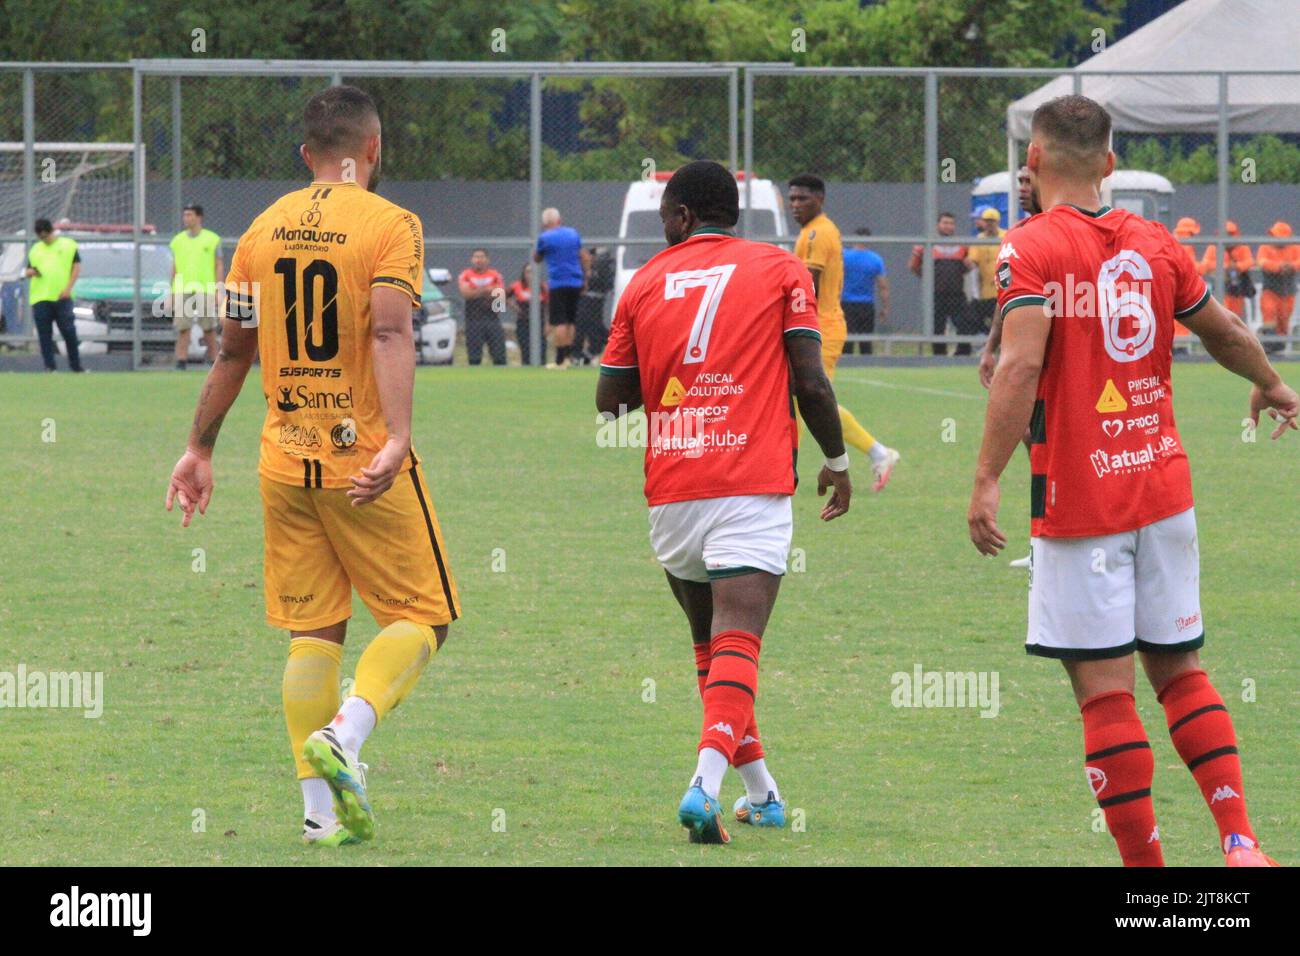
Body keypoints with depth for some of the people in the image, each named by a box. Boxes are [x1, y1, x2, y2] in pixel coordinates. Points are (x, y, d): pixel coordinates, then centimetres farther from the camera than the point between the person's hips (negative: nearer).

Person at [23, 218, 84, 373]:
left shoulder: (68, 245, 8)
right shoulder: (35, 249, 17)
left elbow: (77, 267, 4)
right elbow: (28, 270, 20)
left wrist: (68, 288, -7)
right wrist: (30, 272, -6)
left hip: (62, 296, -3)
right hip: (40, 298, 3)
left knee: (69, 331, -5)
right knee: (44, 334, -1)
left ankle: (75, 366, 3)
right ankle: (49, 366, 2)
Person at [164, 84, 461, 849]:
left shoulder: (263, 231, 9)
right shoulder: (390, 225, -6)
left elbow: (234, 350, 13)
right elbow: (389, 333, -20)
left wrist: (201, 450, 21)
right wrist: (397, 438, -28)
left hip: (285, 463, 5)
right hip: (364, 463, -5)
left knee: (313, 634, 10)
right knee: (422, 615, 6)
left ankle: (323, 811, 6)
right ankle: (343, 735, -17)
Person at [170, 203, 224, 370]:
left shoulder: (212, 239, 3)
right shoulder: (178, 240, 11)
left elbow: (219, 266, 3)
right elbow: (174, 268, 14)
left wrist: (218, 291, -6)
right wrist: (172, 292, 8)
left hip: (205, 291, -2)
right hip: (183, 291, 2)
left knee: (209, 330, 3)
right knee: (182, 329, -5)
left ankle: (214, 363, 8)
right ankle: (181, 363, -8)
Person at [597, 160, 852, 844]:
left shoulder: (645, 282, 10)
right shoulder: (780, 270, 5)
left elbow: (610, 401, 12)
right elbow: (811, 382, -1)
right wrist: (837, 460, 13)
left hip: (670, 491, 3)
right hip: (752, 486, -3)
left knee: (711, 639, 19)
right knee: (736, 642, -11)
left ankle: (762, 792, 24)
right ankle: (707, 782, -32)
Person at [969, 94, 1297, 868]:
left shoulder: (1032, 250, -9)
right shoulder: (1154, 243, 7)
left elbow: (1020, 367, -22)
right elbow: (1225, 332, 19)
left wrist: (987, 481, -21)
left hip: (1078, 503, -5)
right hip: (1164, 486, 5)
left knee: (1106, 690, -3)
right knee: (1181, 672, 14)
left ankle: (1145, 859, -4)